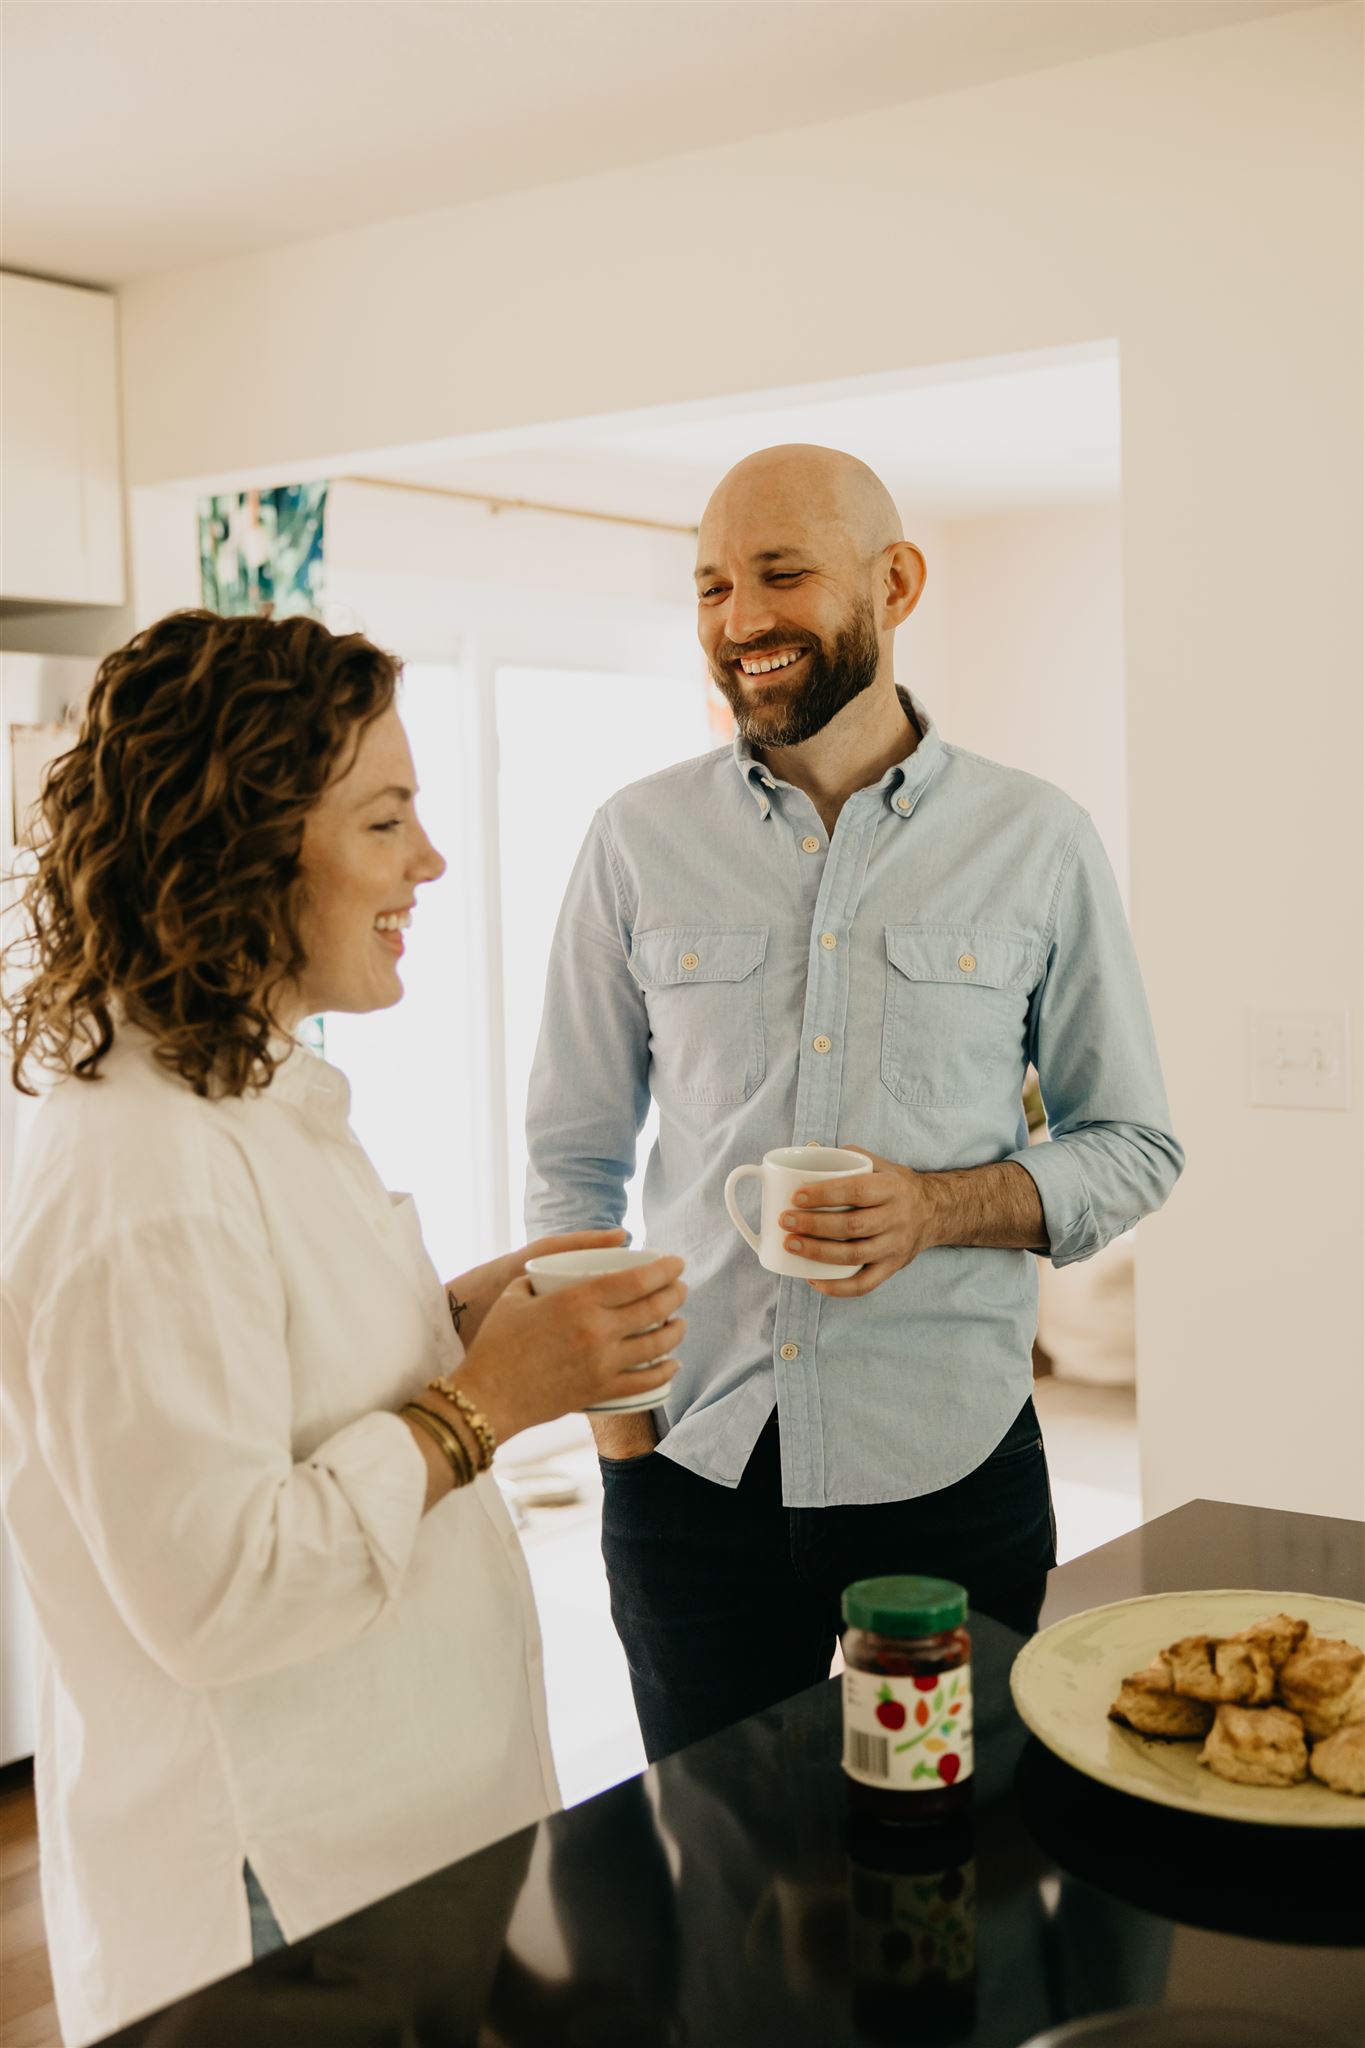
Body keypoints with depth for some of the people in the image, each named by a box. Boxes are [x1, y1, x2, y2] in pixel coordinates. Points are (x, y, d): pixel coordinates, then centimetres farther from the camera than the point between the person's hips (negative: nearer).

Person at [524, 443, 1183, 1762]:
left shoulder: (1035, 842, -1)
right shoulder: (639, 839, 1)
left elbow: (1135, 1144, 4)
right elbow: (573, 1153, 7)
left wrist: (946, 1205, -14)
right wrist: (609, 1401, -1)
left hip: (950, 1465, 0)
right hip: (689, 1465, 1)